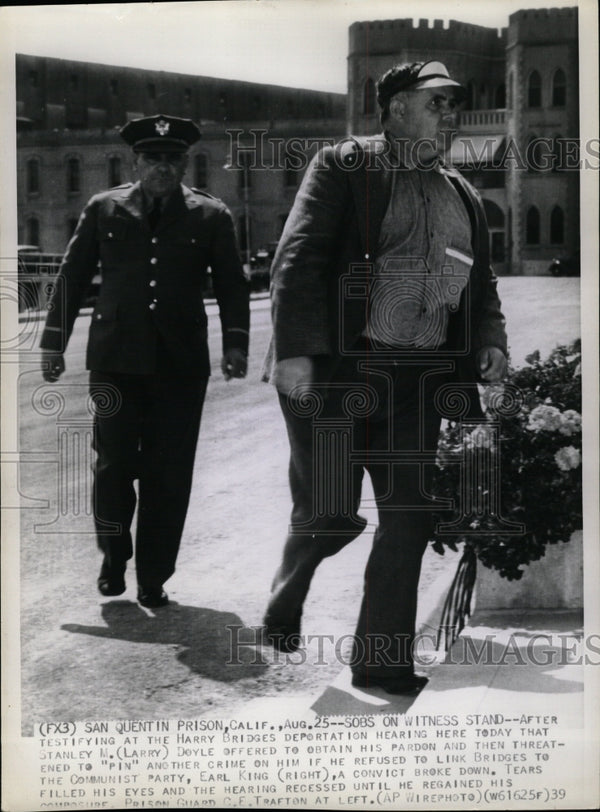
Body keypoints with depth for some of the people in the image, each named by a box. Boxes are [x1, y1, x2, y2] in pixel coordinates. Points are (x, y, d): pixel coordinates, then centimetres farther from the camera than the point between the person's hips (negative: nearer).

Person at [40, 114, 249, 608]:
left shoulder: (211, 217, 6)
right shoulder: (104, 210, 8)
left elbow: (232, 284, 6)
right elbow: (73, 276, 12)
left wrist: (236, 344, -6)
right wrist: (54, 341, 10)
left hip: (181, 363, 0)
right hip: (116, 358, 0)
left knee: (169, 475, 1)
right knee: (114, 463, -2)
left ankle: (153, 580, 14)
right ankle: (114, 558, 22)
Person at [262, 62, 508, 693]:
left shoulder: (463, 196, 17)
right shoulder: (341, 165, 0)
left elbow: (481, 284, 23)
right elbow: (298, 258, -9)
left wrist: (490, 340, 4)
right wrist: (295, 349, -19)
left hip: (417, 379, 6)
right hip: (336, 370, -5)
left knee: (410, 517, 2)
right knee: (331, 515, -3)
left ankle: (382, 662, 13)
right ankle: (282, 612, 28)